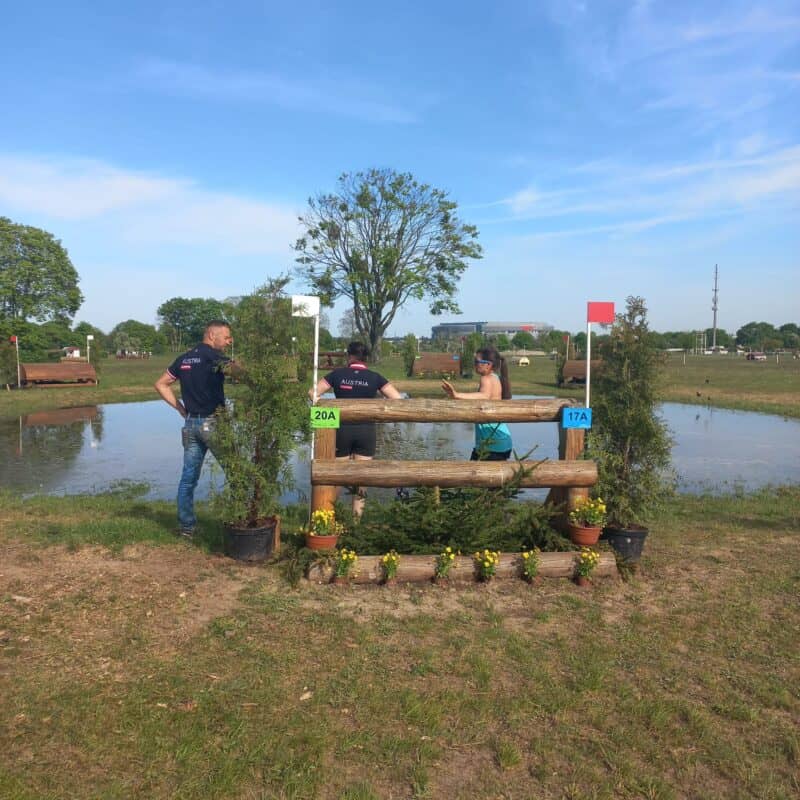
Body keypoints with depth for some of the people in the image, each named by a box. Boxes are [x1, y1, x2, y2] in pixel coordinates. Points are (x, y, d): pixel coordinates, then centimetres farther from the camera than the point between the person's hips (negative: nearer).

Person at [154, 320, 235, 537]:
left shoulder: (184, 359, 13)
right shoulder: (212, 355, -9)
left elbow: (161, 384, 17)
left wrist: (180, 408, 13)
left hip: (191, 423, 7)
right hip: (212, 422, -7)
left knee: (189, 476, 10)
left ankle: (186, 525, 15)